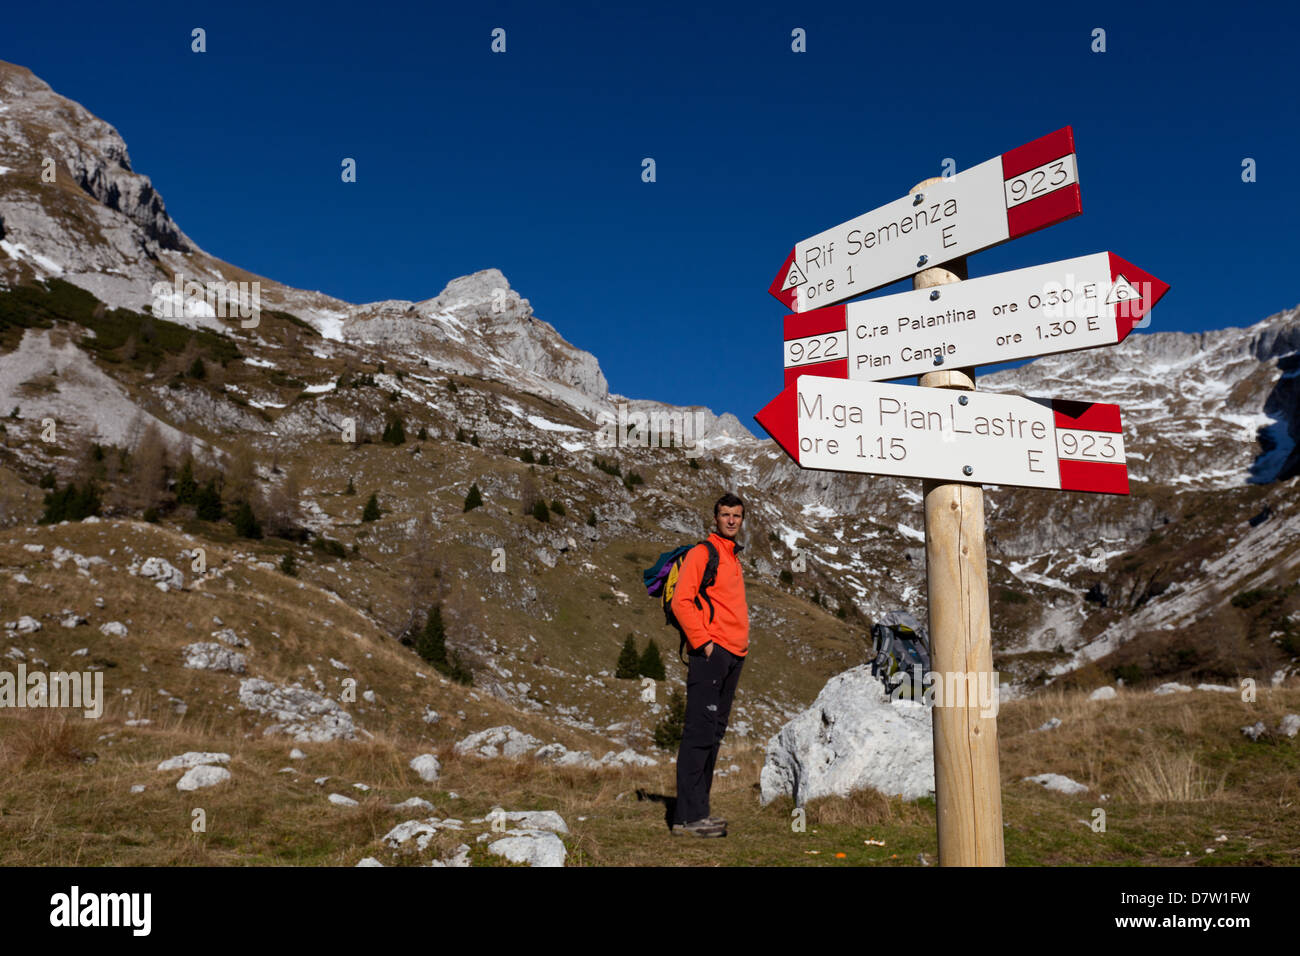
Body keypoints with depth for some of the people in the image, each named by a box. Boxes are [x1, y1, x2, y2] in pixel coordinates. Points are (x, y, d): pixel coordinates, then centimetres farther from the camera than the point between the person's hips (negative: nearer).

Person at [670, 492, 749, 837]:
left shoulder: (734, 557, 21)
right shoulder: (702, 552, -5)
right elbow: (681, 601, -14)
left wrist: (743, 638, 16)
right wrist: (703, 641, -16)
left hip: (734, 655, 9)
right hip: (710, 653, -9)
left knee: (714, 734, 10)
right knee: (700, 732, -10)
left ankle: (699, 810, 16)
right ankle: (687, 815, -9)